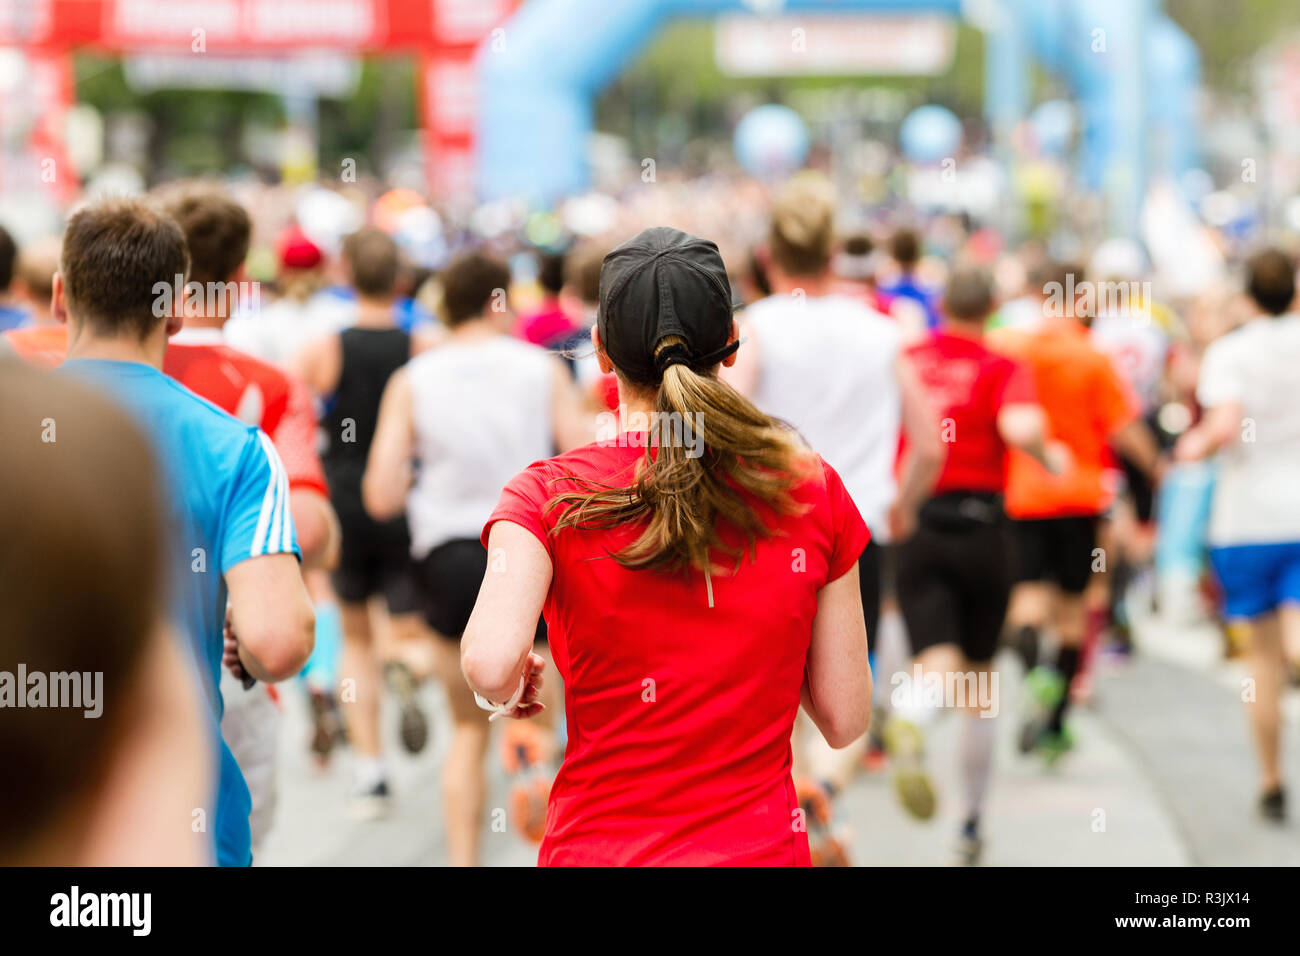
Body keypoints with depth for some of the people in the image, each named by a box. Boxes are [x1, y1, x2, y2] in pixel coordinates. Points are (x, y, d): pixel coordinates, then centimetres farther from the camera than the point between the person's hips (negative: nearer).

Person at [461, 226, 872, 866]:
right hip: (764, 848, 1)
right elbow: (844, 721, -2)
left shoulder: (548, 496, -9)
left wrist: (507, 687, -3)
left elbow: (490, 662, -25)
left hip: (597, 849, -1)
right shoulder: (811, 490, -4)